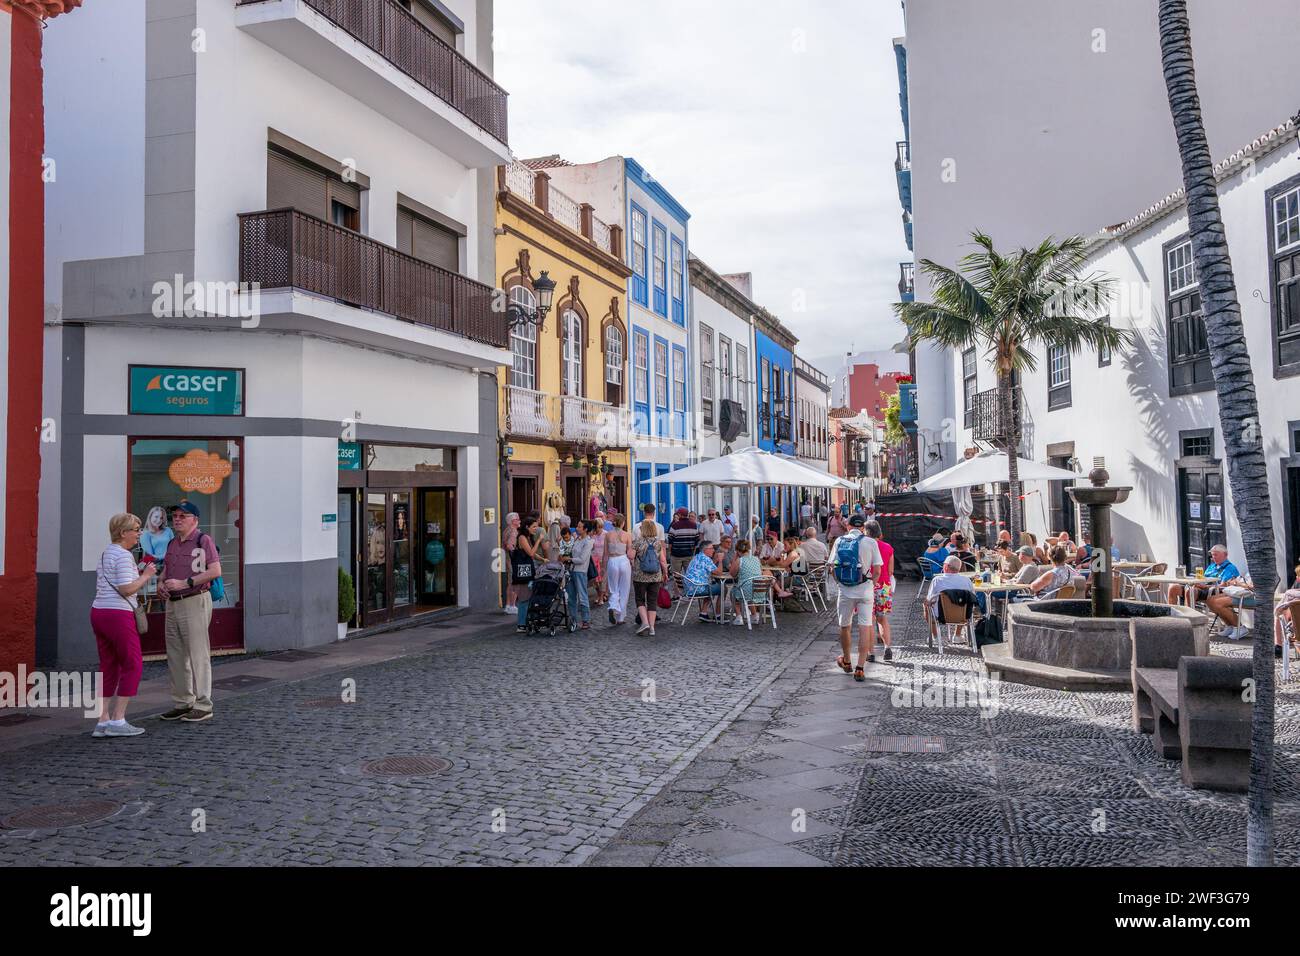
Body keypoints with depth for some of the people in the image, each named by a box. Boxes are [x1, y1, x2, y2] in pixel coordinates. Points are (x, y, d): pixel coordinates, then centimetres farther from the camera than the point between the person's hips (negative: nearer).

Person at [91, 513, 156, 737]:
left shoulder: (106, 553, 18)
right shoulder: (124, 555, -12)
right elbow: (126, 589, -19)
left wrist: (139, 574, 15)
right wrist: (146, 576, -6)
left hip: (98, 611, 9)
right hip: (118, 615, -9)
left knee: (108, 667, 11)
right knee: (133, 665, -1)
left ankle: (102, 722, 11)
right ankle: (117, 721, -1)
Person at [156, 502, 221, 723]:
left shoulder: (203, 540, -7)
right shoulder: (172, 543, 16)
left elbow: (215, 571, -16)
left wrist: (184, 583, -20)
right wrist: (161, 585, 3)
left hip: (195, 602, -8)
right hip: (173, 604, 8)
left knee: (198, 654, -5)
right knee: (176, 655, 11)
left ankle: (203, 706, -1)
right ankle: (182, 703, 20)